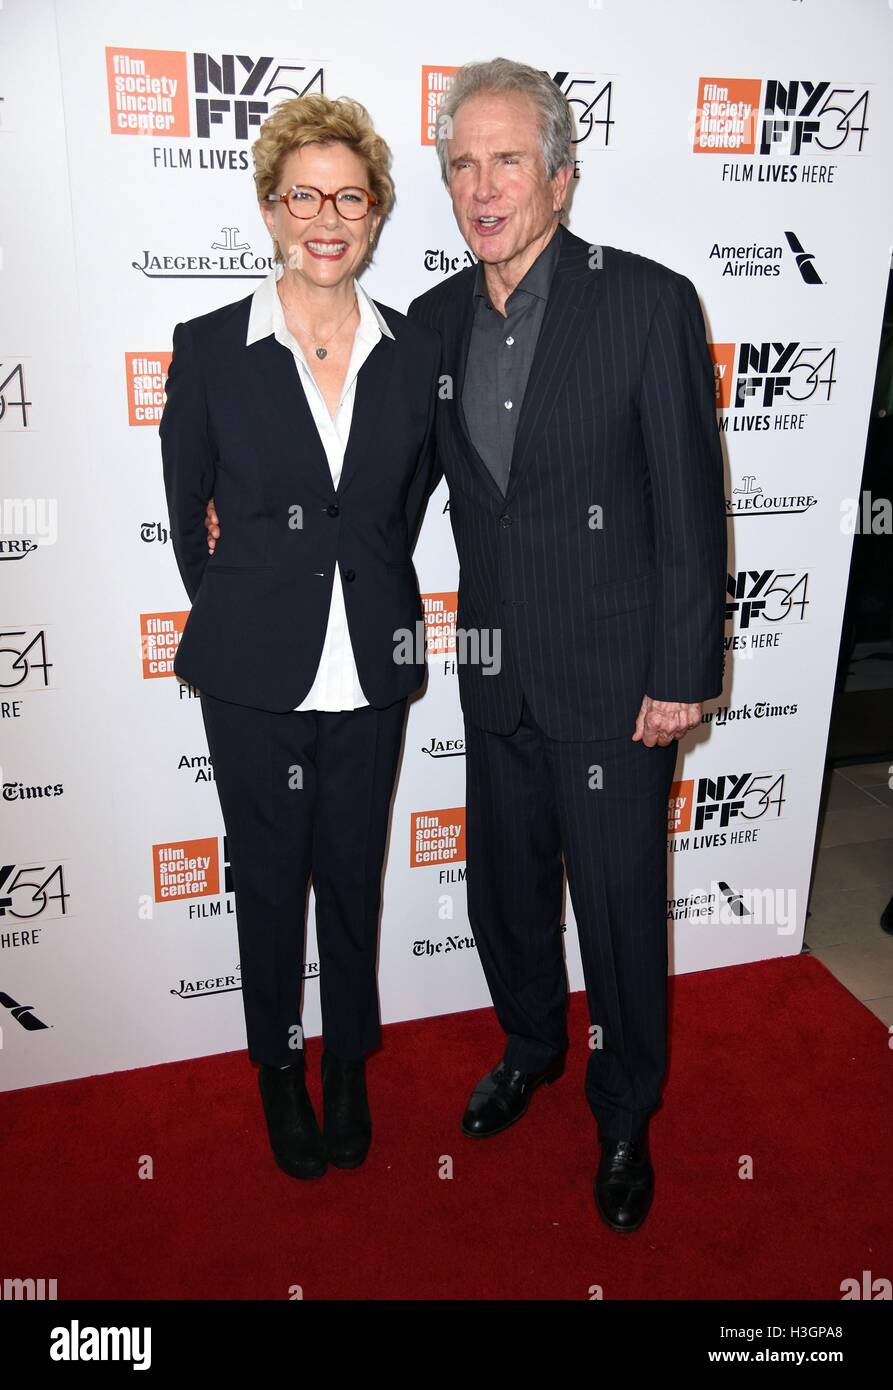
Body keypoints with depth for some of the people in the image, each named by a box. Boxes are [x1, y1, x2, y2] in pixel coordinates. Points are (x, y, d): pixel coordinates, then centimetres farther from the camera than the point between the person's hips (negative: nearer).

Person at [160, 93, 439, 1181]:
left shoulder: (416, 354, 0)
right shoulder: (209, 349, -6)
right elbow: (184, 513, 4)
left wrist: (375, 604, 12)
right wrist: (238, 618, 9)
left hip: (370, 672, 2)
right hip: (256, 679, -1)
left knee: (353, 878, 16)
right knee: (270, 882, 13)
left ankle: (348, 1066, 39)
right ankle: (279, 1070, 38)